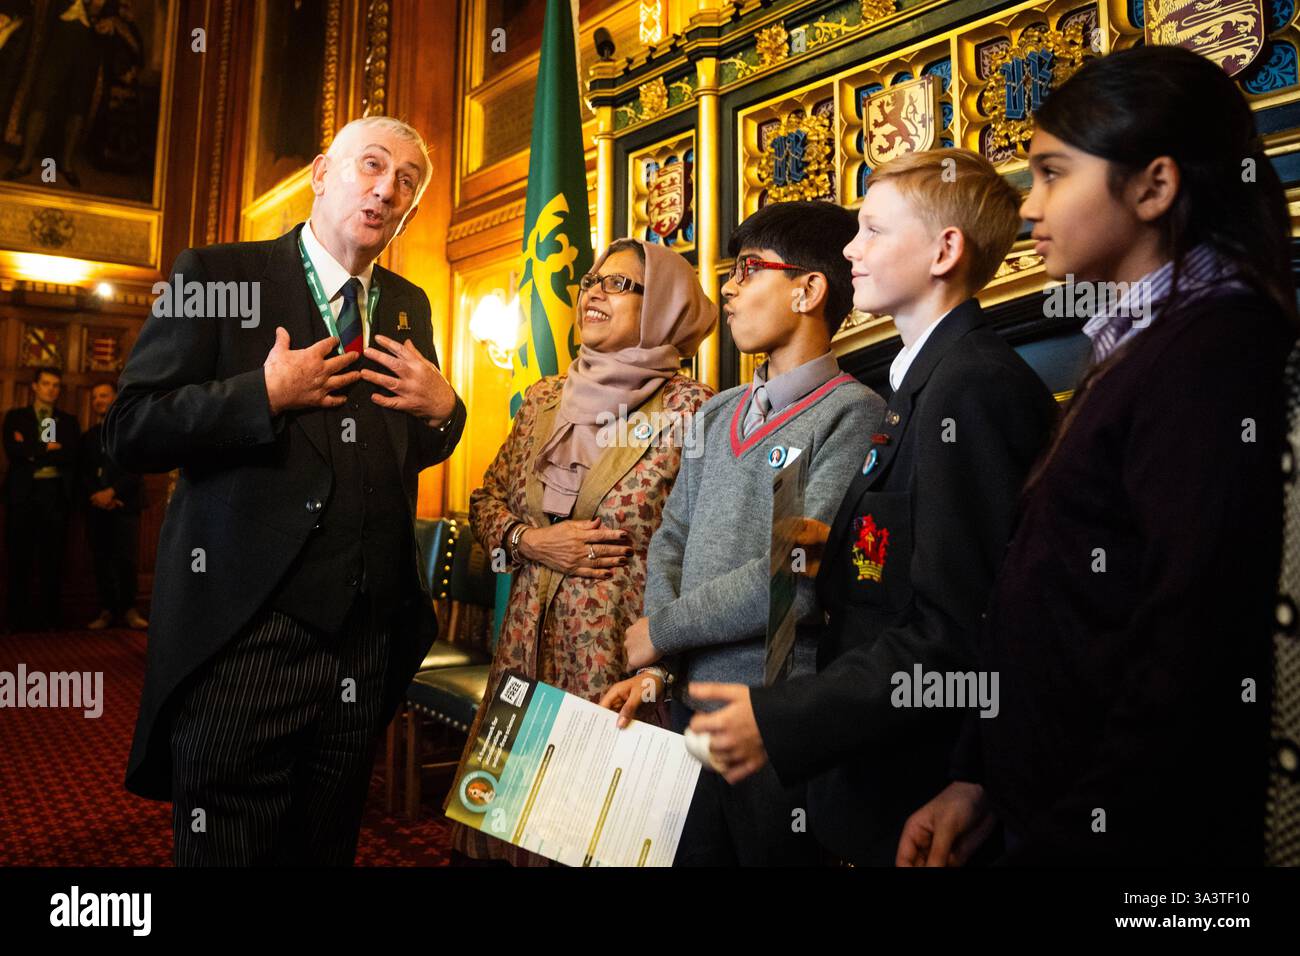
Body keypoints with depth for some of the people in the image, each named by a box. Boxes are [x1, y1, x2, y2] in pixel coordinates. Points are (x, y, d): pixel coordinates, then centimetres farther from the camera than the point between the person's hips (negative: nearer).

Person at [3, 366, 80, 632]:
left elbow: (73, 457, -1)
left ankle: (50, 617, 7)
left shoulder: (68, 422, 14)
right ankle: (18, 618, 7)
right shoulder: (16, 417, 12)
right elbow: (13, 451, -4)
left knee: (53, 559, 2)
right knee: (20, 557, 1)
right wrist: (49, 449, -6)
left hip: (55, 493, 1)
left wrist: (33, 452, -5)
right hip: (23, 492, -1)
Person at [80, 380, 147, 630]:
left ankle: (128, 609, 1)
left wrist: (112, 492, -13)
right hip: (96, 507, 4)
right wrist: (96, 496, -6)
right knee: (101, 560, 1)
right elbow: (83, 473, 12)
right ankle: (107, 610, 7)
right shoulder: (88, 436, 19)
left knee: (125, 559, -9)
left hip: (124, 505, -4)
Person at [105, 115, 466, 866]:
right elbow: (130, 433, -10)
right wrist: (265, 395, -20)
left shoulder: (409, 306, 11)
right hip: (246, 633, -4)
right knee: (227, 846, 9)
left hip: (369, 636, 5)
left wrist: (443, 409, -3)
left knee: (329, 845, 20)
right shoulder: (217, 274, -4)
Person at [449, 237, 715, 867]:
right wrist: (530, 541, -5)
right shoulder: (544, 400, 8)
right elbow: (486, 501, 15)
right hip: (530, 645, 5)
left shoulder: (689, 408, -9)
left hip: (625, 651, -5)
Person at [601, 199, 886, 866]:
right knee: (690, 852, 18)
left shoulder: (852, 413, -13)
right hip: (687, 704, 6)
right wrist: (656, 665, -2)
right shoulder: (719, 414, 11)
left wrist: (661, 630, -10)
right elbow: (672, 538, 11)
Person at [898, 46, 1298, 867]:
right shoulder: (1142, 344, 9)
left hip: (1128, 830, -8)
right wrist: (979, 777, 7)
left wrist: (1063, 836, -17)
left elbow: (1193, 657, -23)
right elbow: (1069, 611, 8)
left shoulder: (1215, 351, -18)